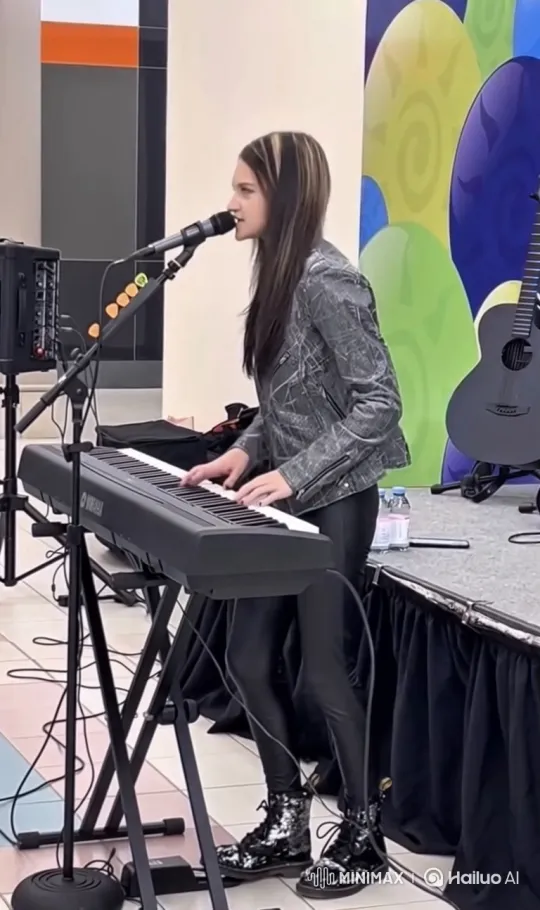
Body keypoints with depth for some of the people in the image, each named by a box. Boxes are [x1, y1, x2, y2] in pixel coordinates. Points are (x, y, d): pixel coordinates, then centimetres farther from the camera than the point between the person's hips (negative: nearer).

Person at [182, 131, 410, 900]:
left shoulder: (327, 281, -19)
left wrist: (293, 474, -25)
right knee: (250, 660, 11)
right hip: (285, 502, 9)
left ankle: (362, 836, 19)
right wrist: (248, 451, 3)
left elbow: (379, 404, -22)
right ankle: (286, 827, 24)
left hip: (332, 505, -9)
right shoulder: (279, 276, 9)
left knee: (323, 673, 1)